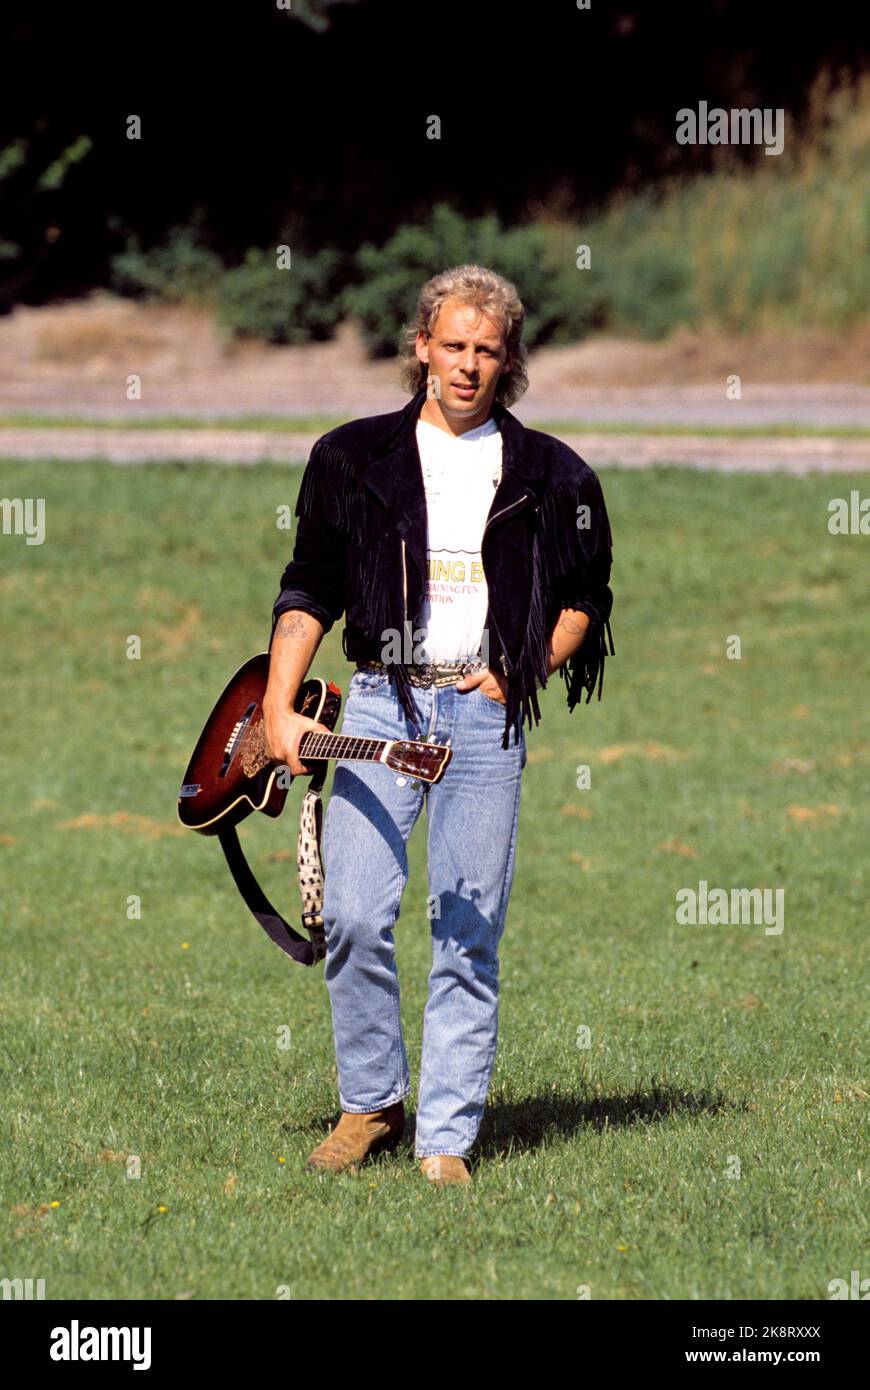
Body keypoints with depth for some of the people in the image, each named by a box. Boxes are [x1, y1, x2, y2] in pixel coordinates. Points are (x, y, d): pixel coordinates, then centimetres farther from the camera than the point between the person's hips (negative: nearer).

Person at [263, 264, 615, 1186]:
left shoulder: (549, 476, 9)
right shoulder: (356, 456, 8)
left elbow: (586, 596, 17)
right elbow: (309, 589, 9)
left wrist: (523, 671, 2)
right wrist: (278, 707, -1)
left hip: (487, 715, 0)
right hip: (383, 703, 0)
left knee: (468, 937, -1)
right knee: (353, 918, -11)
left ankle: (445, 1139, 4)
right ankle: (372, 1103, 9)